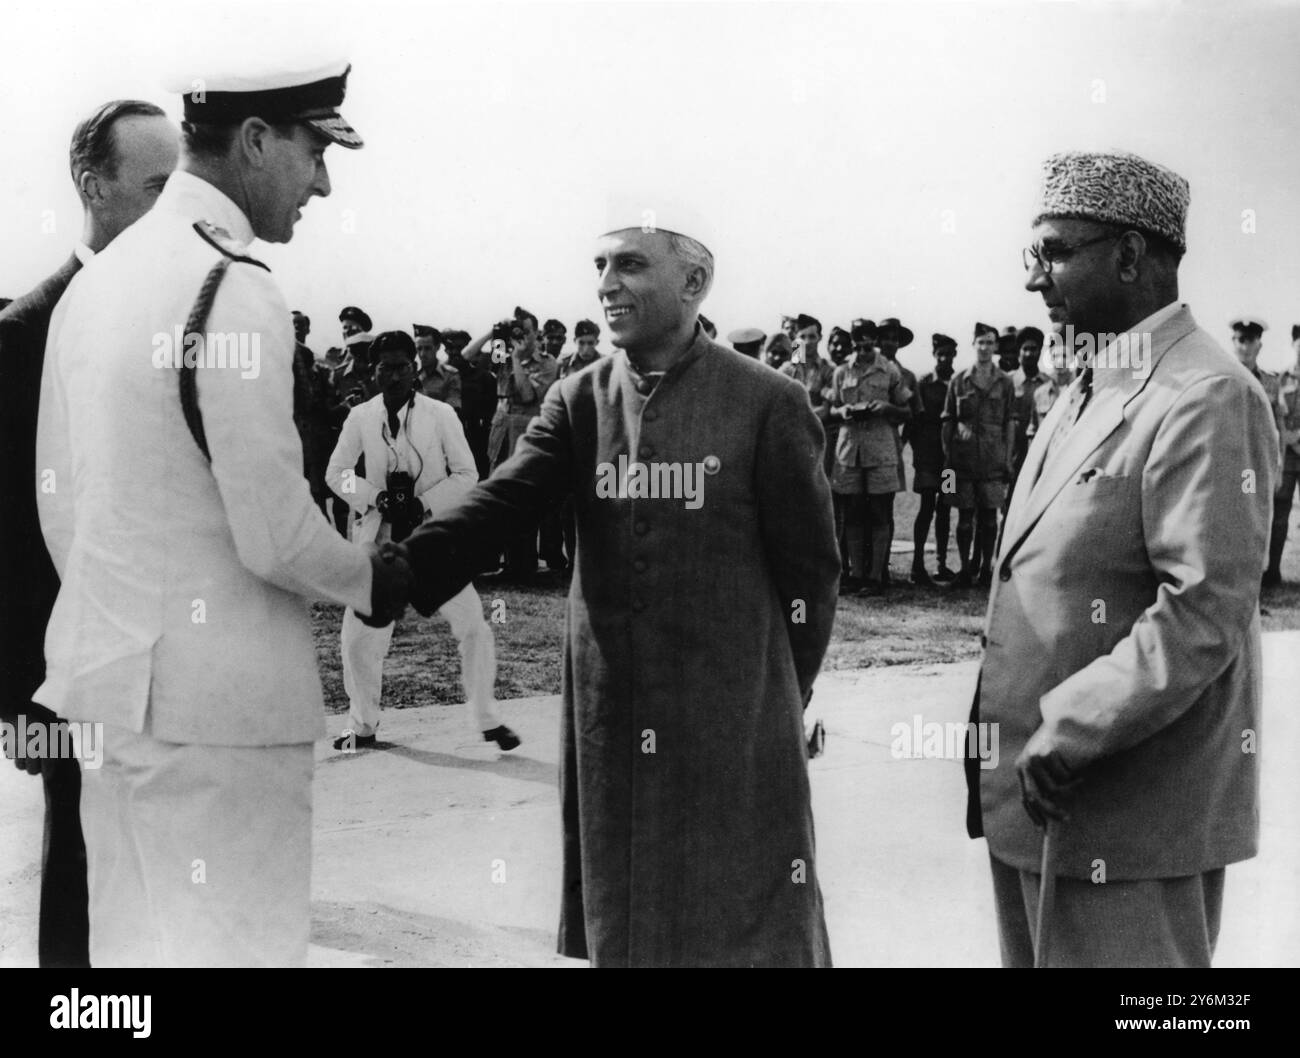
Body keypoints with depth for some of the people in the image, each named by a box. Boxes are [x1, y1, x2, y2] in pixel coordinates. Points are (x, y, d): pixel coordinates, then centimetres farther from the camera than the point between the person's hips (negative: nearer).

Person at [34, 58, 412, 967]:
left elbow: (58, 506, 13)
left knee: (131, 939, 18)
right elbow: (275, 538, -18)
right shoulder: (232, 289, -17)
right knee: (232, 942, 3)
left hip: (103, 677, 9)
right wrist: (373, 583, 1)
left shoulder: (95, 280, 8)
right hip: (215, 698, -8)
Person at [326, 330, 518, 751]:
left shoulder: (441, 415, -4)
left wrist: (422, 502, -14)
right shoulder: (360, 417, 1)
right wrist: (375, 498, -10)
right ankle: (363, 726, 22)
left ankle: (488, 720, 12)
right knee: (359, 633, 2)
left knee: (473, 626, -5)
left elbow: (467, 475, -3)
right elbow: (336, 472, 6)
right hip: (379, 535, 1)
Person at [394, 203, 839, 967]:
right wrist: (399, 573, -24)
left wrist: (785, 695, 4)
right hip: (612, 716, 4)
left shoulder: (768, 404, -6)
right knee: (623, 917, 14)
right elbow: (500, 505, -8)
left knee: (744, 920, 5)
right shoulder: (578, 401, 5)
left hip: (734, 717, -3)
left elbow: (810, 565, -1)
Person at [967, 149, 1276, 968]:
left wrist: (1072, 733, -20)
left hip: (1128, 821, -9)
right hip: (1034, 803, 9)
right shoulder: (1088, 391, 15)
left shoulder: (1206, 398, -15)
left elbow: (1207, 612, -22)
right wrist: (1004, 733, 11)